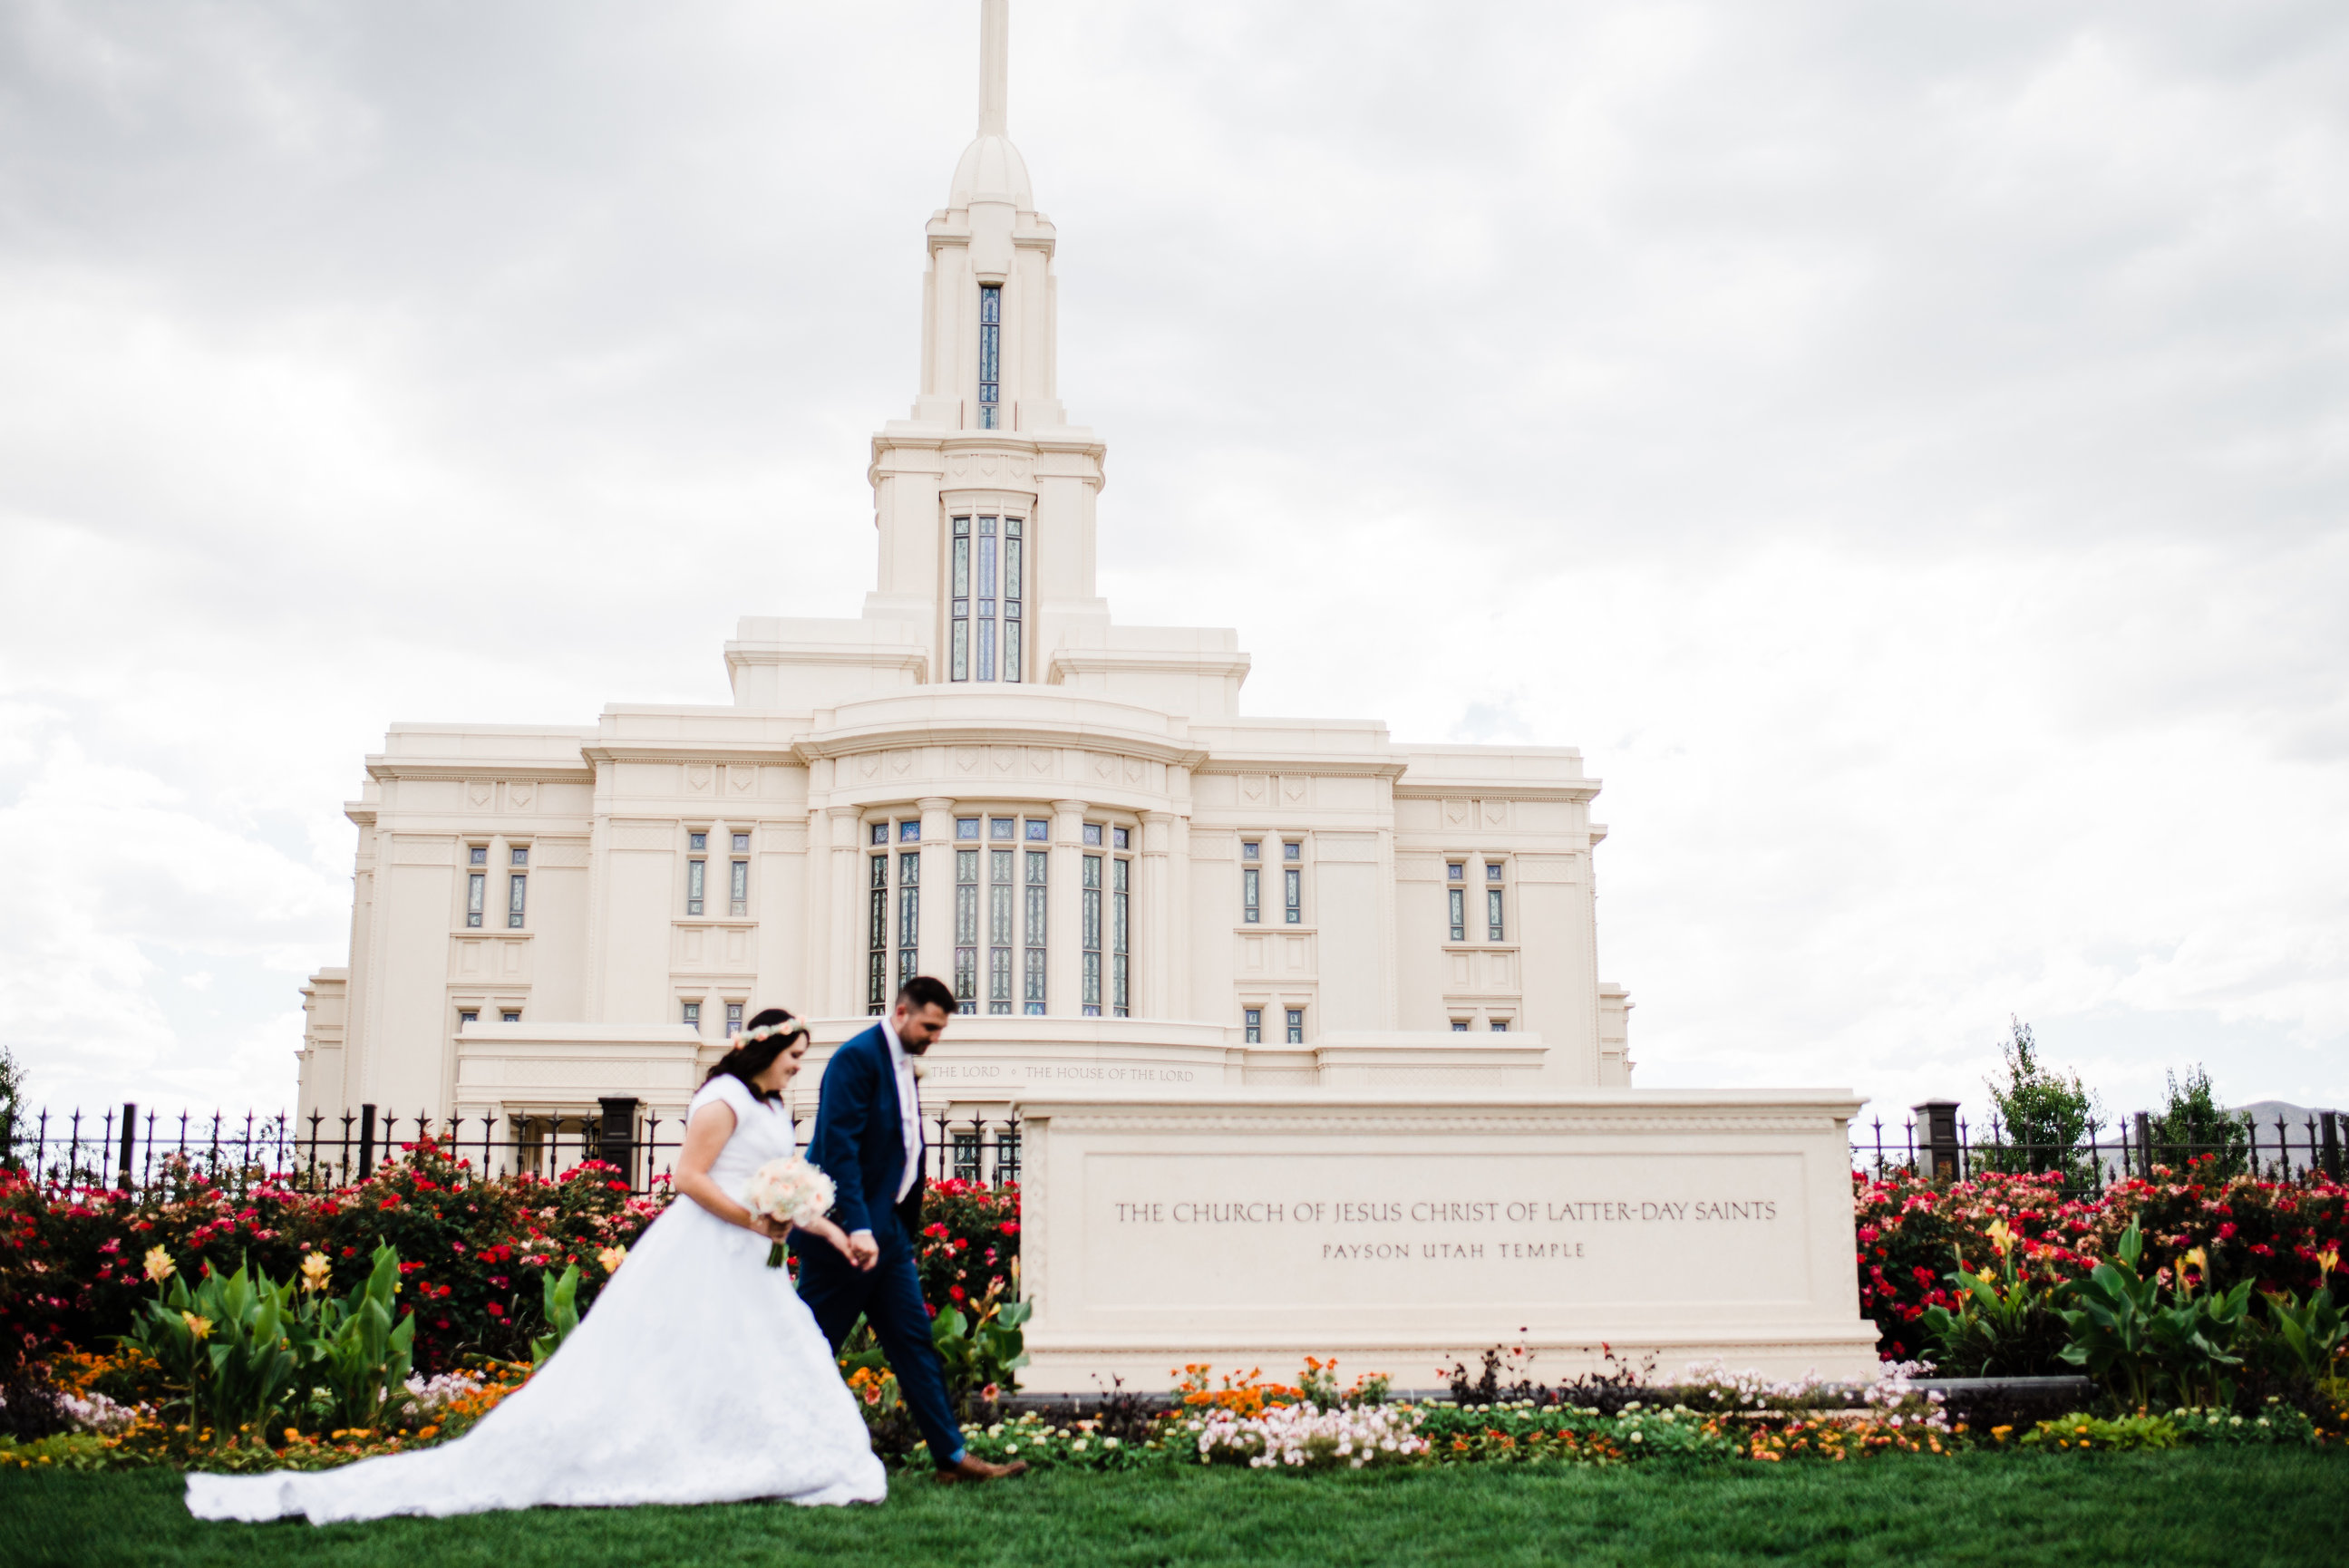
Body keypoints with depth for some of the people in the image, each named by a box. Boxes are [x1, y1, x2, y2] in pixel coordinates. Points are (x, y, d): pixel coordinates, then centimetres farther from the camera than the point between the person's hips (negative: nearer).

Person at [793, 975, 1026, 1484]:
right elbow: (839, 1148, -22)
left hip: (887, 1231, 9)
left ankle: (951, 1457, 11)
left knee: (914, 1341, 8)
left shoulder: (904, 1067, 14)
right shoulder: (857, 1057, -14)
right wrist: (857, 1227, -27)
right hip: (844, 1231, -9)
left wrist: (904, 1229, 15)